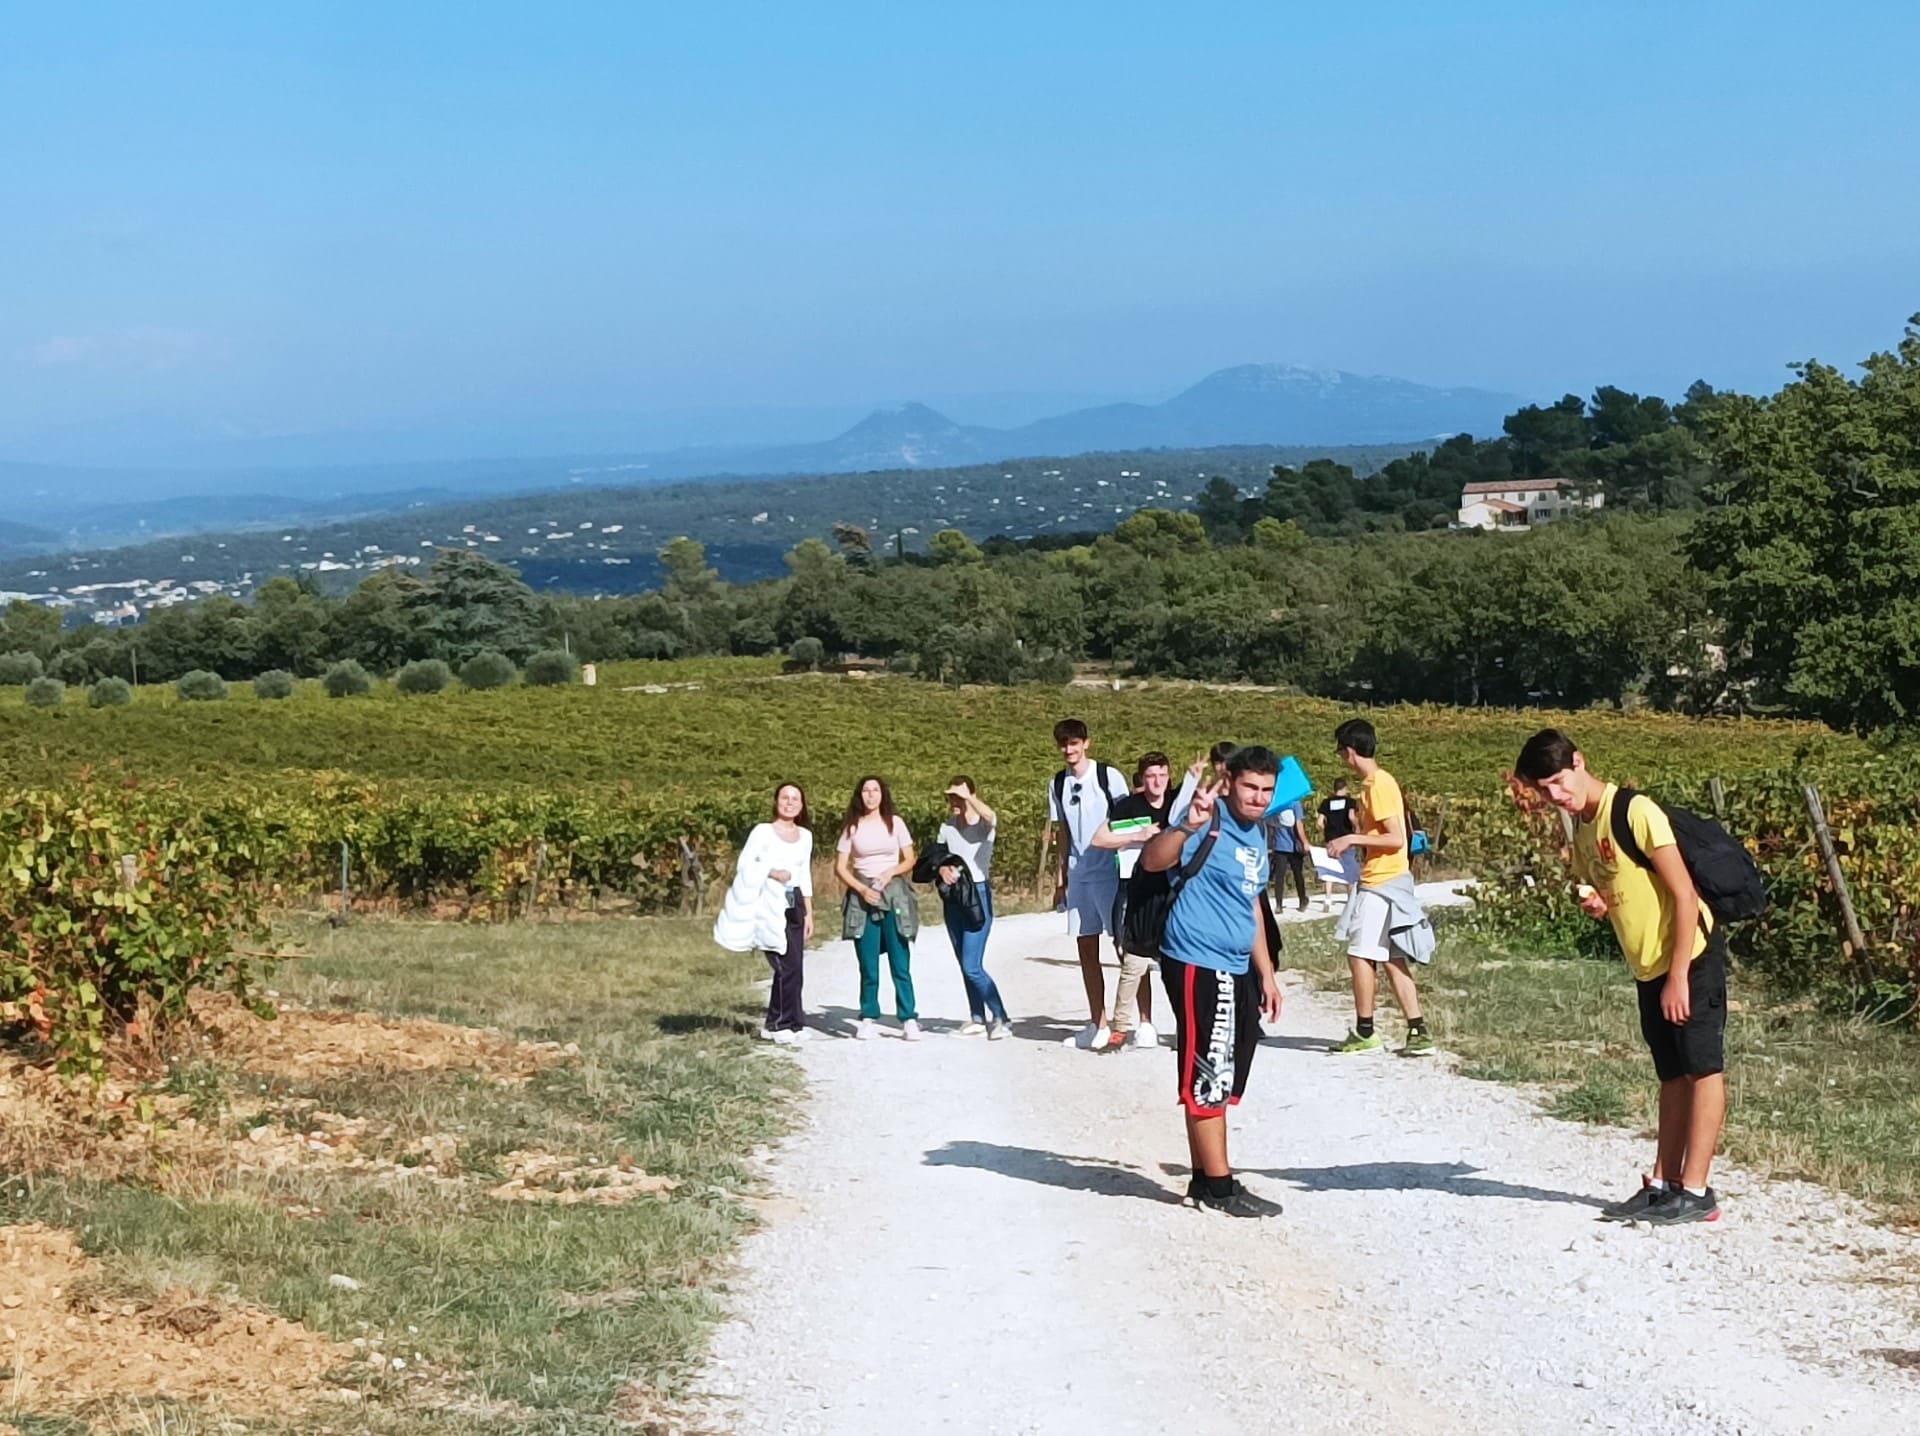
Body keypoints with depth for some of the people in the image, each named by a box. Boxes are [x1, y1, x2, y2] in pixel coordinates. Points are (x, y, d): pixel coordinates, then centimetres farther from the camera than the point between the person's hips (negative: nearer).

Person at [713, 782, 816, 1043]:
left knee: (792, 967, 3)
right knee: (788, 966, -10)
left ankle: (776, 1025, 12)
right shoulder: (763, 832, -2)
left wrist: (809, 913, 16)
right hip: (771, 906, -6)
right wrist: (772, 873, -19)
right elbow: (744, 865, -6)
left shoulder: (805, 836, 15)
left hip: (794, 905, 6)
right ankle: (788, 1023, -1)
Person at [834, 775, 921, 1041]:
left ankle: (909, 1020, -5)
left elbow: (910, 860, 8)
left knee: (901, 964, -5)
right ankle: (869, 1019, 8)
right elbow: (840, 867, 4)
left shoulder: (895, 823, 6)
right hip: (863, 896, 1)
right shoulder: (852, 828, 5)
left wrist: (890, 872, -11)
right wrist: (861, 889, -10)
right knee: (868, 966, 1)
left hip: (894, 895, 0)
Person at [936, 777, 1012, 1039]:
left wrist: (967, 796, -26)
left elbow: (990, 816, -31)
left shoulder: (984, 824, -7)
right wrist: (942, 868, -10)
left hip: (978, 893, -6)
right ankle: (978, 1018, 19)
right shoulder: (947, 827, 9)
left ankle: (1000, 1018, -4)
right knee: (965, 966, 10)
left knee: (972, 966, -13)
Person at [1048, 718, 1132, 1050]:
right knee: (1086, 949, 9)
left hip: (1110, 870, -6)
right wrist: (1062, 879, 15)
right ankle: (1098, 1024, 16)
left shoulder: (1109, 776, -6)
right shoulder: (1058, 784, 10)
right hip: (1079, 873, 6)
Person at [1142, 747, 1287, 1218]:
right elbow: (1152, 861, -30)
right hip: (1198, 966, -9)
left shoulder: (1255, 836, 14)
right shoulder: (1210, 824, -14)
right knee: (1209, 1079, -3)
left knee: (1220, 1081, 15)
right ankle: (1219, 1186, 4)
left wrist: (1266, 973, 26)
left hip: (1236, 971, 10)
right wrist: (1188, 827, -47)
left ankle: (1204, 1179, 25)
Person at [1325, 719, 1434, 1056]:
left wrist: (1352, 839, -17)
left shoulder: (1379, 784, -15)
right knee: (1391, 959, 8)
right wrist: (1353, 841, 12)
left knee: (1360, 954, -5)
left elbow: (1396, 839, -19)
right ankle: (1418, 1033, 6)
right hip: (1379, 880, 10)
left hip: (1382, 882, -10)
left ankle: (1364, 1032, 1)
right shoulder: (1374, 783, 15)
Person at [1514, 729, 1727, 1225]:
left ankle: (1696, 1192, -7)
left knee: (1702, 1068, -5)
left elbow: (1684, 894, -20)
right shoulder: (1582, 827, 7)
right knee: (1673, 1075, 12)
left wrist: (1678, 975, -22)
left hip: (1691, 956, -9)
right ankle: (1663, 1184, 14)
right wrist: (1597, 905, -6)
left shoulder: (1636, 812, -19)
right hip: (1648, 966, 9)